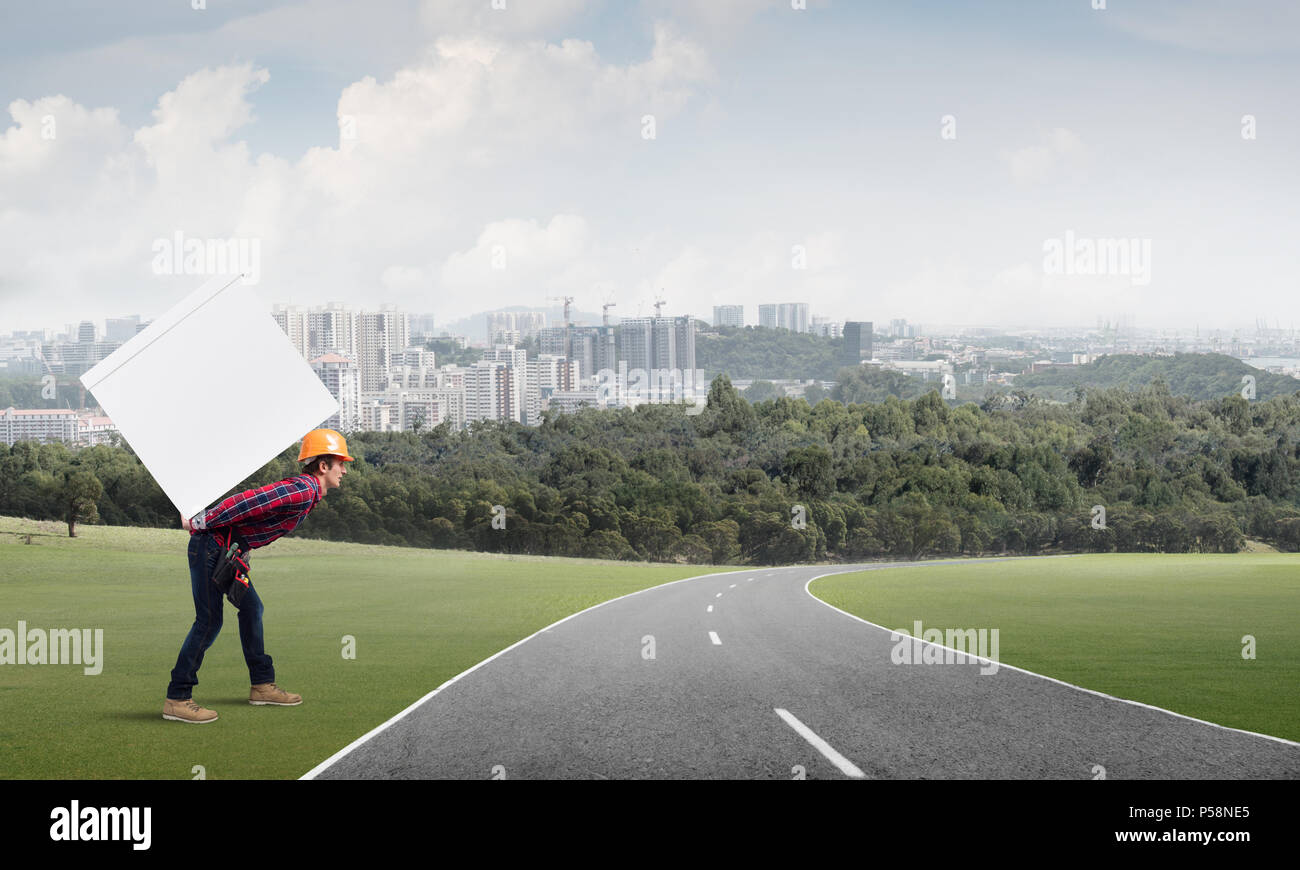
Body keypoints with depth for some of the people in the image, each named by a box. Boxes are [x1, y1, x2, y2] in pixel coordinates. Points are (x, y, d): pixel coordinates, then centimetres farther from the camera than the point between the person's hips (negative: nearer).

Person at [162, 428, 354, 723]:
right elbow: (247, 501, -26)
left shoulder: (303, 491, 14)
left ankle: (262, 685, 25)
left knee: (251, 609, 16)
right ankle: (177, 699, -9)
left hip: (229, 551, 11)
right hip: (212, 545, -11)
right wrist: (201, 524, -20)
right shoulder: (302, 491, -19)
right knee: (209, 621, -11)